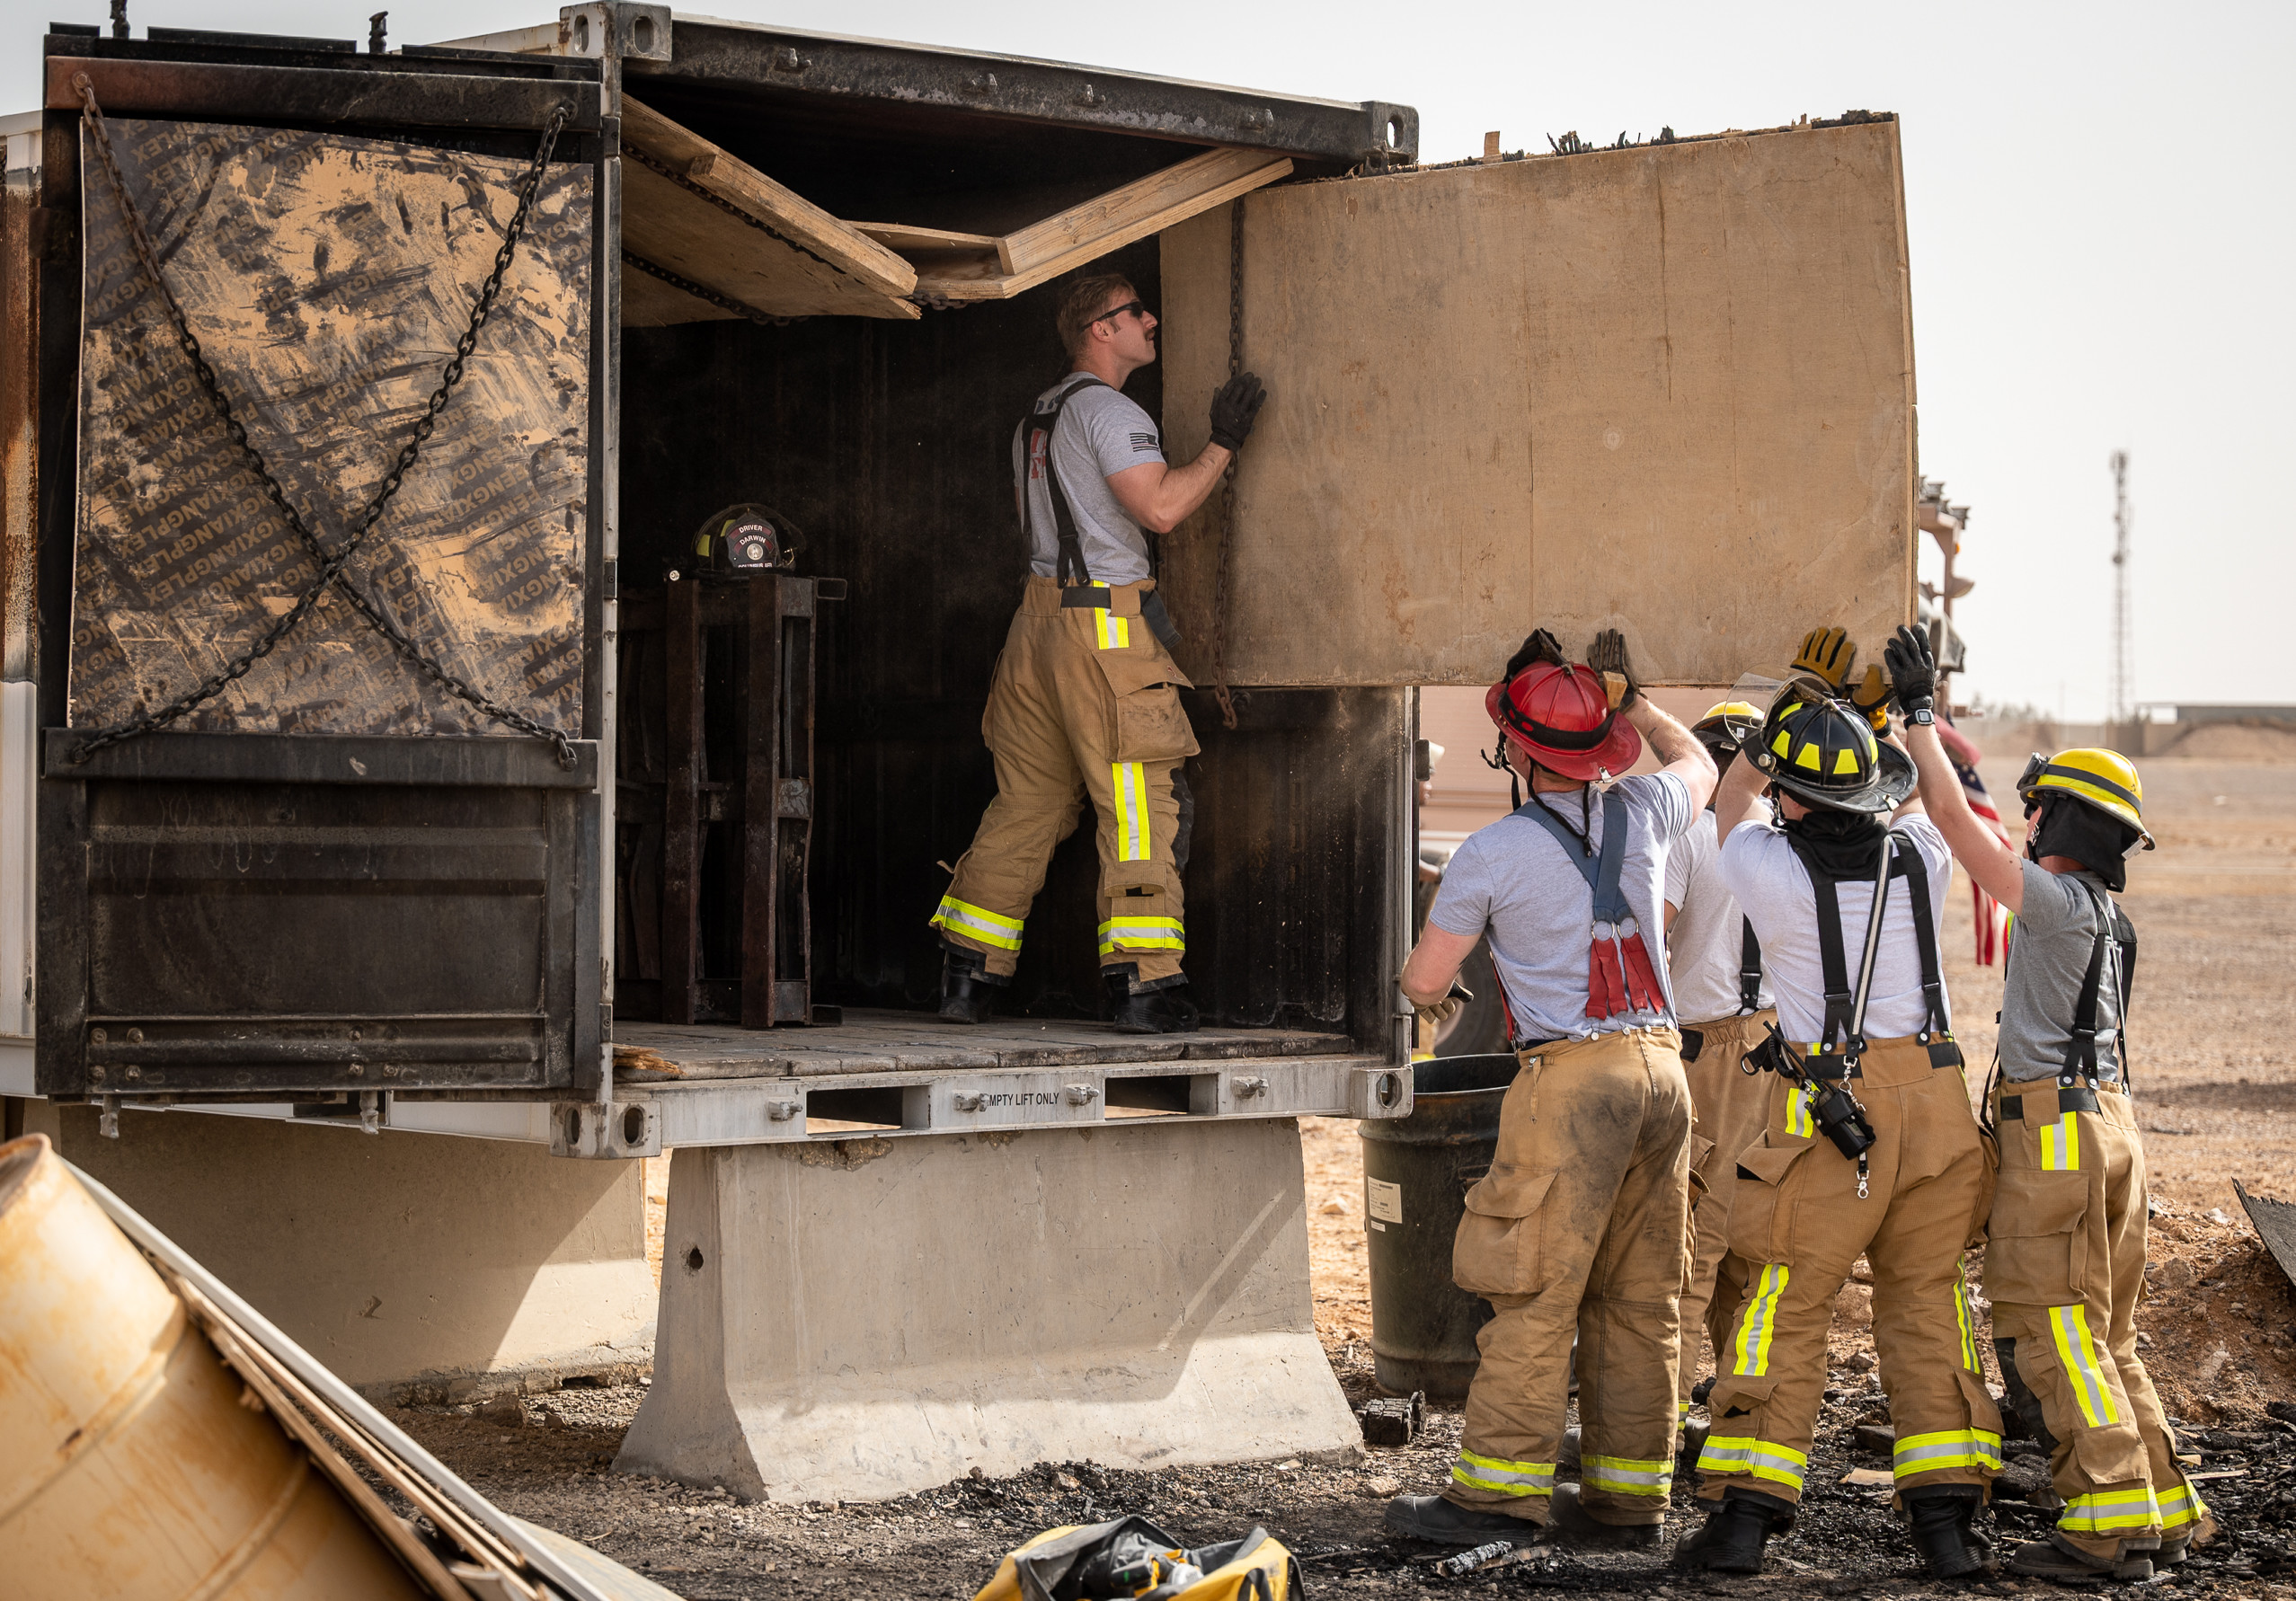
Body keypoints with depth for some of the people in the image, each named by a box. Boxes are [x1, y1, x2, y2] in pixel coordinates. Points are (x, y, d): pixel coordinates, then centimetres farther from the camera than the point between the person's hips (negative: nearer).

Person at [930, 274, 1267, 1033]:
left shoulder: (1038, 417, 19)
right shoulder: (1109, 410, -9)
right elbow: (1160, 507, -19)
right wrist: (1223, 445, -8)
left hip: (1041, 617, 9)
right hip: (1107, 622, -9)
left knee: (1026, 802, 11)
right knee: (1141, 803, -7)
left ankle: (967, 978, 11)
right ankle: (1144, 985, -11)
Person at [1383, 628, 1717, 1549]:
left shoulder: (1493, 853, -7)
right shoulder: (1643, 814, 6)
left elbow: (1423, 982, 2)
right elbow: (1697, 765, 32)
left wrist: (1430, 993, 24)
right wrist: (1631, 699, 38)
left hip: (1571, 1077, -6)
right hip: (1660, 1066, 6)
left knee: (1536, 1298, -4)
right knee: (1639, 1299, 8)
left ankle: (1500, 1493, -4)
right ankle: (1627, 1498, 13)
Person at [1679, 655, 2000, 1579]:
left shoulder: (1769, 867, -10)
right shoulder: (1919, 854, 1)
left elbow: (1731, 803, 14)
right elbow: (1915, 798, 27)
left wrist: (1779, 720, 17)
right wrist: (1873, 718, 24)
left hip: (1826, 1113, -3)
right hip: (1934, 1098, 4)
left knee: (1783, 1308, 3)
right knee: (1927, 1304, 9)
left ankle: (1745, 1513, 0)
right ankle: (1945, 1518, 5)